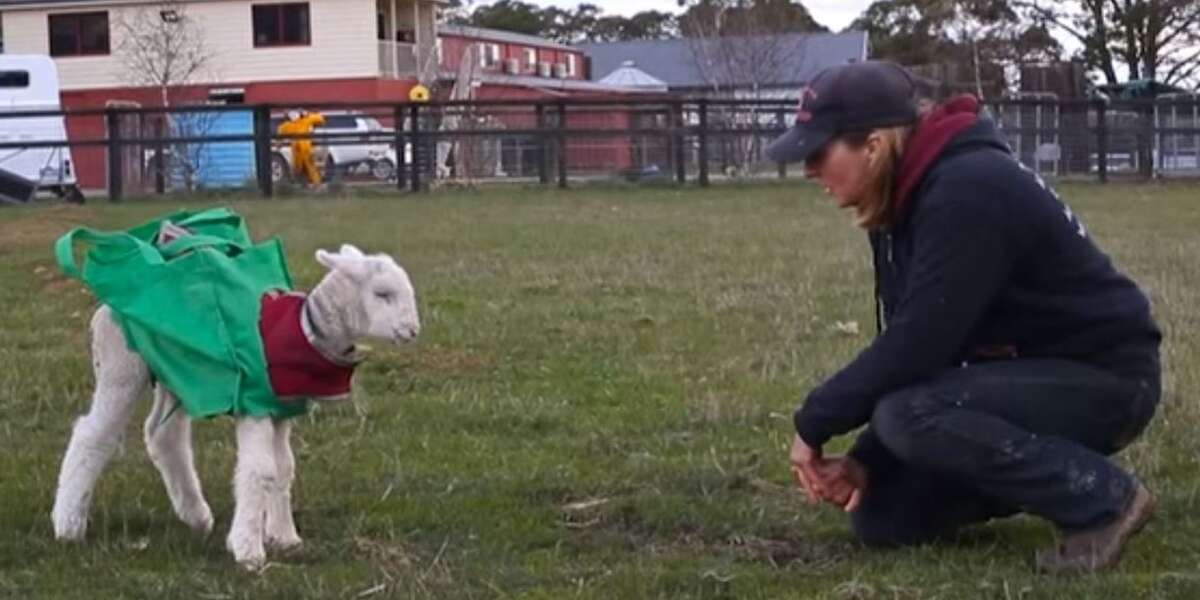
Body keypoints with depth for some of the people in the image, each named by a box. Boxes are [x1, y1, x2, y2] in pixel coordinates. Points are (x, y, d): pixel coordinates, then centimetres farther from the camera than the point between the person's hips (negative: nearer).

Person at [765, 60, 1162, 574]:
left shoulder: (967, 191, -27)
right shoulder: (903, 202, 3)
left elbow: (917, 347, -31)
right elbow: (907, 344, 6)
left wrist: (815, 422, -19)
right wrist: (865, 460, -6)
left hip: (1103, 379, -9)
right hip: (1026, 375, 9)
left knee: (911, 417, -31)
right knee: (880, 516, 3)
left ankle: (1102, 497, -16)